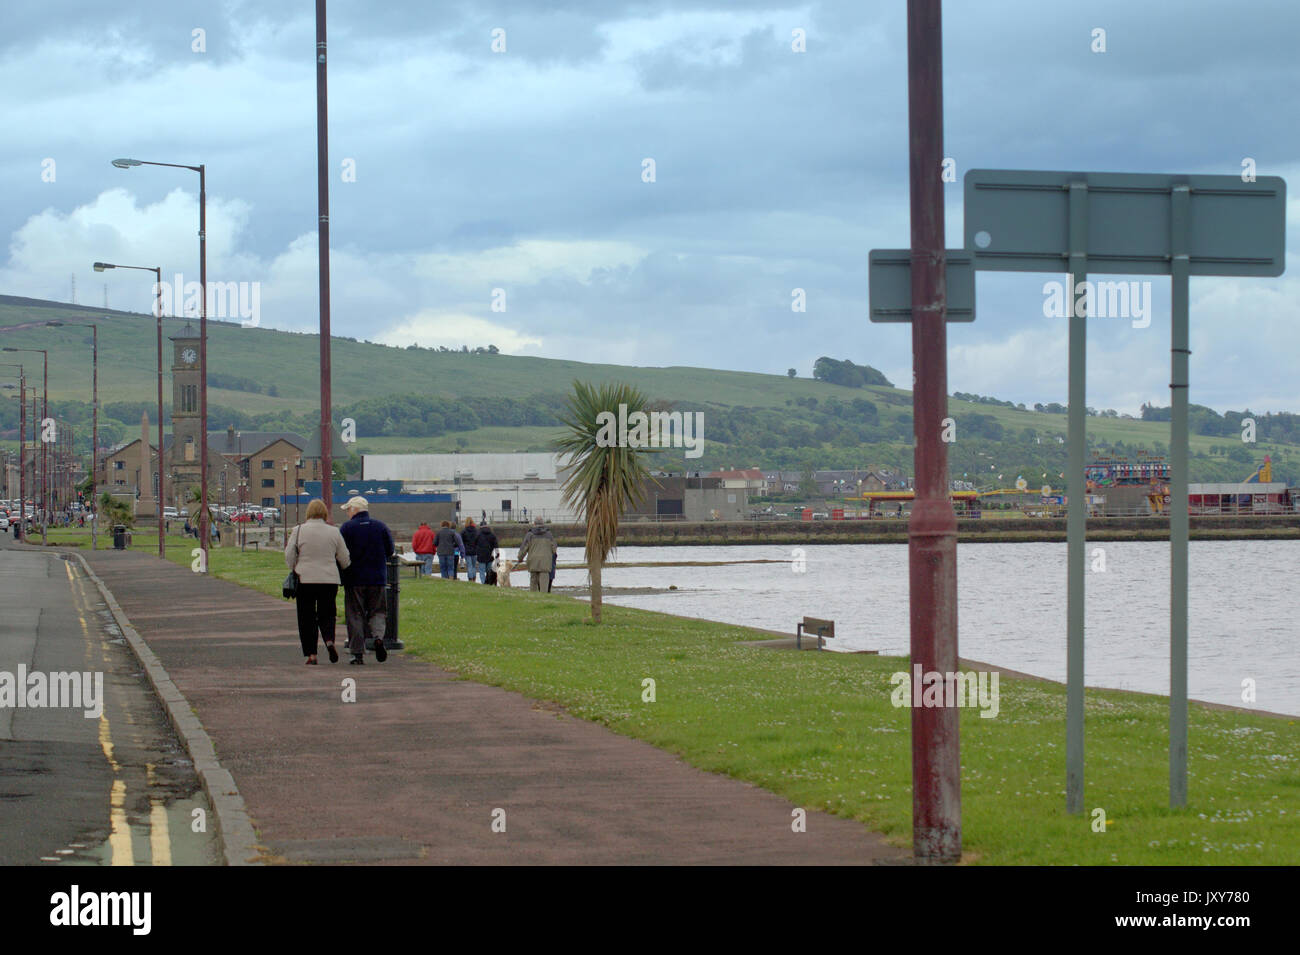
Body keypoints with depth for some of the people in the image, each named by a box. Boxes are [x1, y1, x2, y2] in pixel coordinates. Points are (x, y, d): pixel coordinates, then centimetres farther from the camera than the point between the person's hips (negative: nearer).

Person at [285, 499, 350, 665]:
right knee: (326, 615, 12)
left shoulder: (298, 531, -4)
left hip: (305, 580, -1)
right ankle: (329, 640, -15)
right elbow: (345, 559, 7)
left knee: (307, 618, 6)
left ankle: (311, 655, 2)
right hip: (329, 580, 1)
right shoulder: (334, 532, 1)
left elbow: (289, 557, -1)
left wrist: (295, 571, 18)